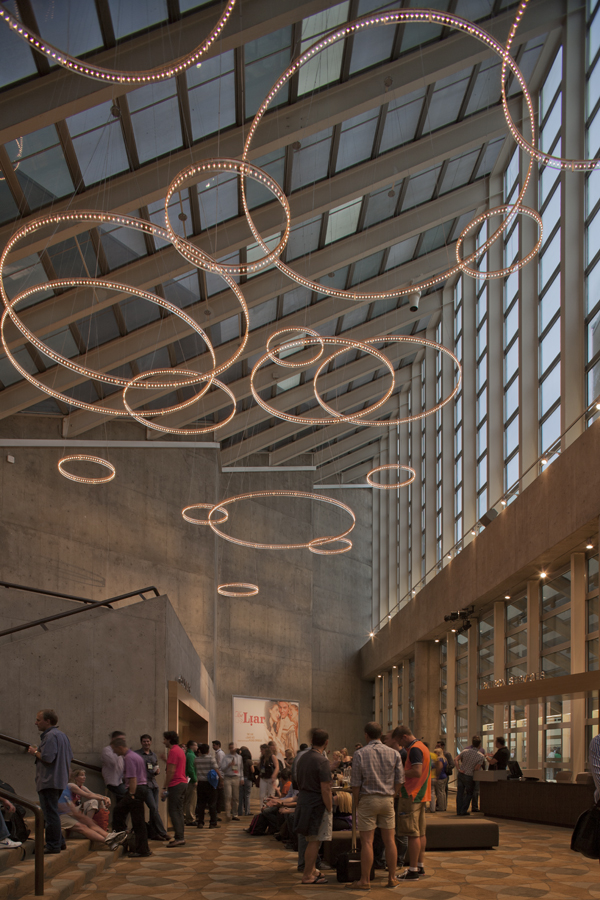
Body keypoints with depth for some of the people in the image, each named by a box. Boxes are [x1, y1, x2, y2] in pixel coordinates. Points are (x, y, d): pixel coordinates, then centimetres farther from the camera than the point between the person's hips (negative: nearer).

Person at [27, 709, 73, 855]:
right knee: (52, 813, 18)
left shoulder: (50, 736, -15)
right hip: (60, 780, 11)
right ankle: (59, 842, 21)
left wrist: (35, 752, -6)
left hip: (49, 781, -11)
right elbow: (70, 756, 19)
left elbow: (47, 758, -24)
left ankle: (53, 845, -3)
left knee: (50, 813, -6)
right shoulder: (62, 735, 17)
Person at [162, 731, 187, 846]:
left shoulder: (173, 751, -12)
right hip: (183, 782, 10)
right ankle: (180, 837, 14)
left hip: (175, 784, -10)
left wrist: (165, 787, -15)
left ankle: (179, 838, -11)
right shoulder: (180, 750, 18)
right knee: (179, 811, 12)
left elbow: (171, 771, -17)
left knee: (173, 810, -8)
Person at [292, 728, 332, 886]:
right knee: (314, 841, -2)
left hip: (303, 801, 9)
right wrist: (329, 809, -12)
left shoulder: (302, 758, 8)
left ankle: (312, 870, 27)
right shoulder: (321, 761, -18)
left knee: (311, 840, 19)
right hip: (317, 804, -9)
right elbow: (325, 790, -20)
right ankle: (308, 876, 2)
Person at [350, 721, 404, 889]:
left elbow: (355, 783, -7)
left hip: (367, 800, -3)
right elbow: (399, 780, 1)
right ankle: (392, 878, 13)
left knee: (367, 841, 0)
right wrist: (391, 797, 12)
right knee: (389, 839, 9)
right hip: (387, 800, 3)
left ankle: (365, 880, 4)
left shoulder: (360, 754, -7)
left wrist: (357, 803, 4)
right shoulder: (394, 754, 1)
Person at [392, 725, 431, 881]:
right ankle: (420, 866, 19)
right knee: (420, 832, 13)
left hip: (411, 795, -10)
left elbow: (417, 772, -25)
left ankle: (413, 870, -5)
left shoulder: (414, 749, -16)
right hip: (421, 795, 10)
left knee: (412, 833, -7)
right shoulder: (422, 747, 15)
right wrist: (402, 772, 13)